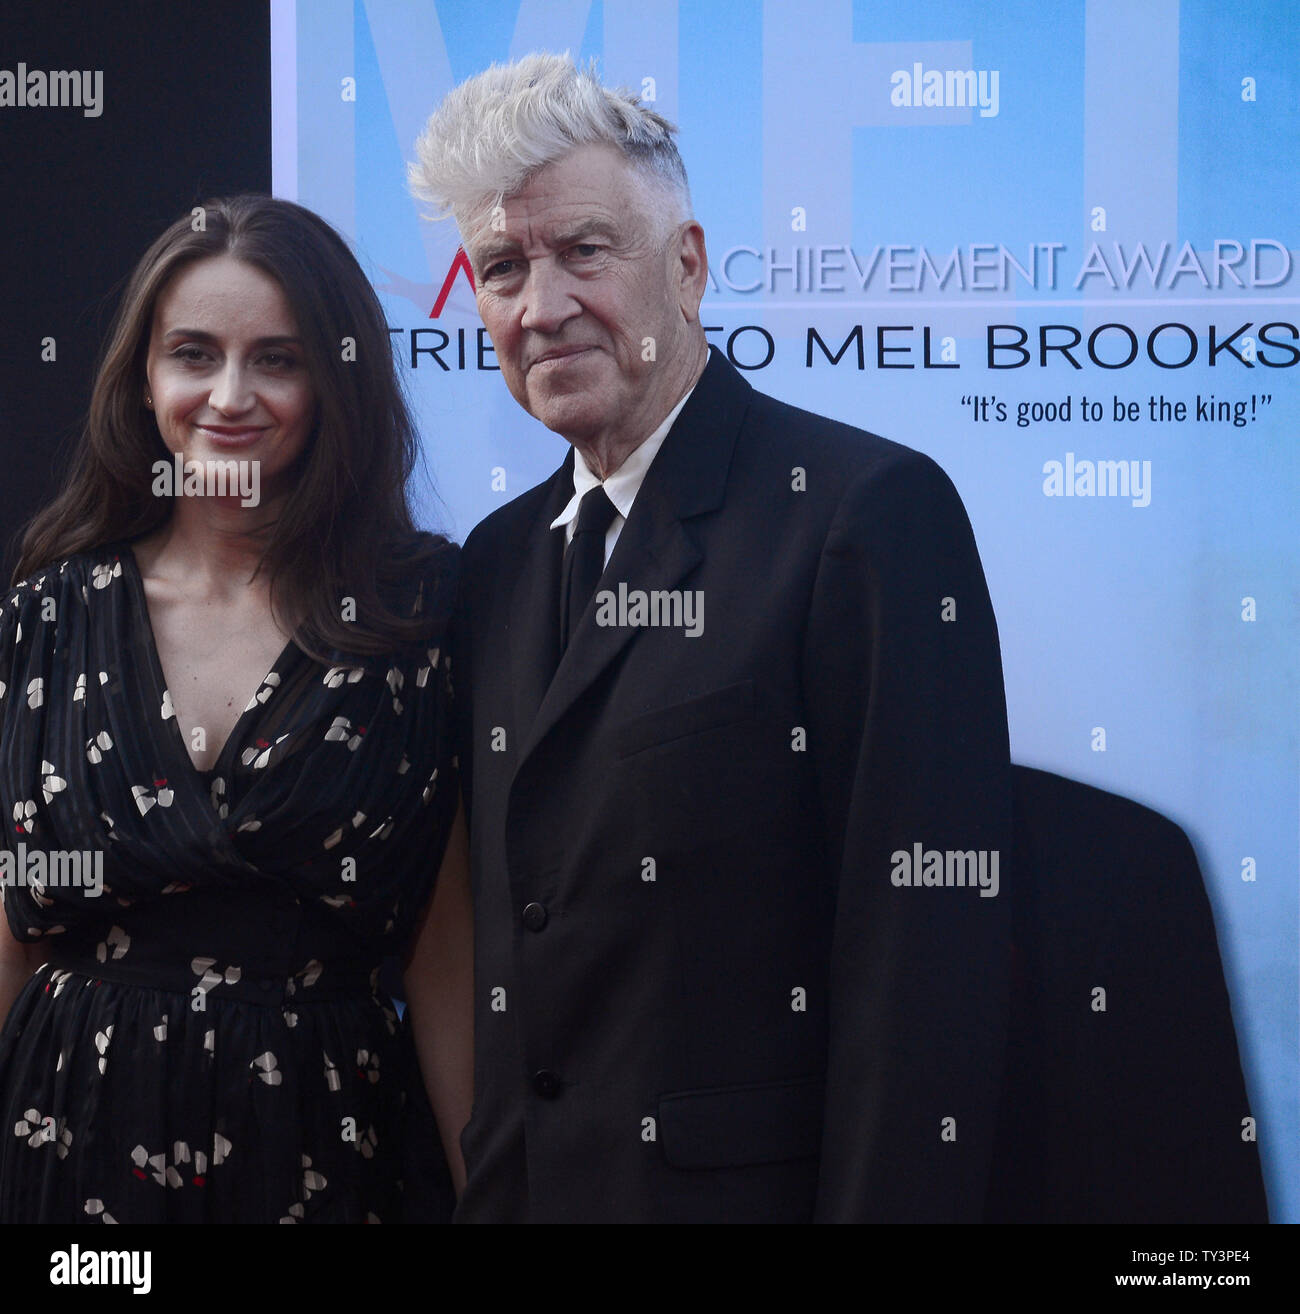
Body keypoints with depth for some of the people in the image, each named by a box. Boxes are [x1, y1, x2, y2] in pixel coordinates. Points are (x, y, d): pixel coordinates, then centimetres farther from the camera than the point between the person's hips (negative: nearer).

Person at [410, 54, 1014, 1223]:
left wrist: (886, 1203, -21)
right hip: (514, 1186, 6)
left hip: (752, 1184, -6)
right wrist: (480, 1185, 8)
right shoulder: (498, 559, 11)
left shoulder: (871, 511, -12)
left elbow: (928, 946, -17)